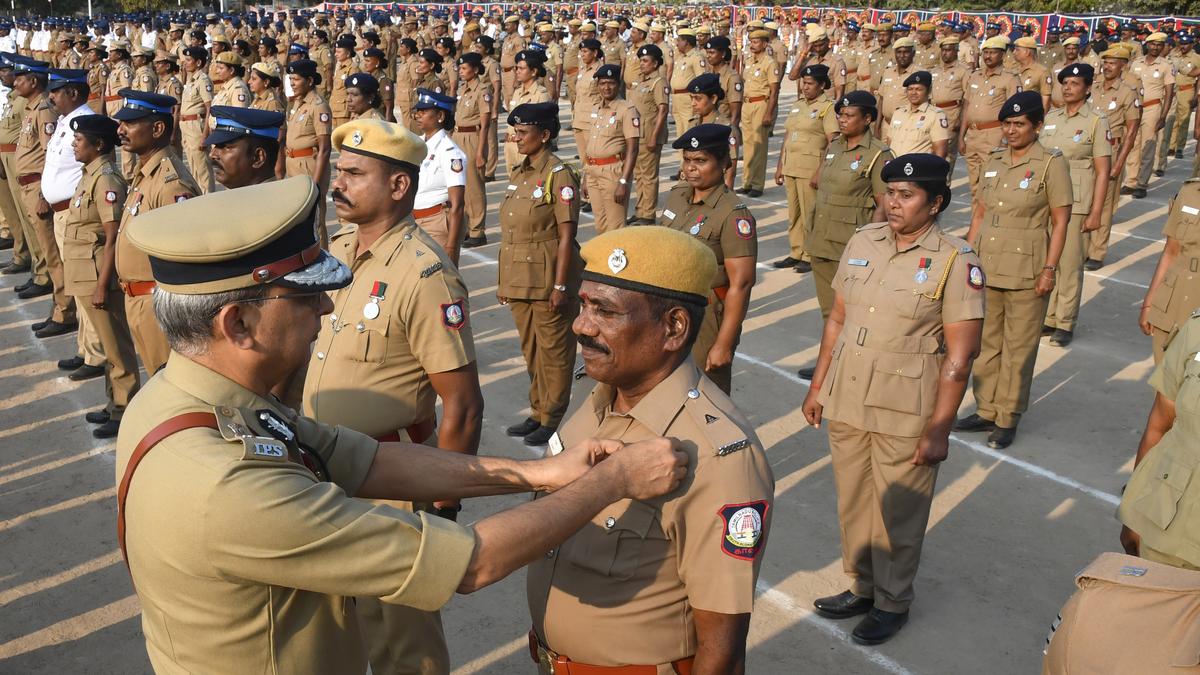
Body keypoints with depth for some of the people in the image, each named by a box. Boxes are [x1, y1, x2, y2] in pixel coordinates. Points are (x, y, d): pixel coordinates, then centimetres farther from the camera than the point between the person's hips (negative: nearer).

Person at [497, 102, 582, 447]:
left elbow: (566, 235, -15)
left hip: (547, 277, -8)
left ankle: (552, 418, 15)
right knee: (530, 348, 16)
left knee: (553, 349, 4)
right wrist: (504, 279, 15)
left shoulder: (559, 175, -12)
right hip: (519, 277, 8)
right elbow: (510, 230, 15)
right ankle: (538, 412, 29)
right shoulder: (519, 173, 11)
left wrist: (560, 285, -18)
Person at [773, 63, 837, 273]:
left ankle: (810, 256, 7)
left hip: (811, 169, -7)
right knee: (793, 213, 10)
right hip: (790, 167, 7)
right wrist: (780, 166, 14)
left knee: (809, 214, -3)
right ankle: (796, 253, 19)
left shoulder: (827, 107, -6)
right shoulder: (797, 105, 15)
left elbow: (833, 143, -12)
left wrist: (821, 172, -18)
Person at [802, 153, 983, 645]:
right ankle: (861, 587, 38)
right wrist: (818, 386, 11)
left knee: (897, 513, 10)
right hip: (845, 402, 5)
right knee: (852, 504, 17)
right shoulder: (863, 241, 2)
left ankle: (892, 602, 31)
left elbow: (959, 356, -14)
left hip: (905, 415, -5)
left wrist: (939, 430, -15)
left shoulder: (956, 262, -12)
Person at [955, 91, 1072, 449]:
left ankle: (1007, 419, 16)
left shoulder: (1051, 163, -7)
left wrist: (1049, 269, -13)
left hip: (1026, 271, -5)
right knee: (985, 343, 13)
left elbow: (1060, 221, -8)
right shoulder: (994, 160, 9)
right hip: (985, 267, 6)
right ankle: (986, 411, 27)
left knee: (1018, 348, 4)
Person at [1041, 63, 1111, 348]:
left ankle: (1065, 324, 8)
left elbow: (1103, 171, -5)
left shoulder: (1096, 122, -2)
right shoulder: (1050, 118, 11)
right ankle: (1047, 318, 19)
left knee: (1069, 262, -3)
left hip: (1075, 201, -4)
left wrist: (1095, 213, -10)